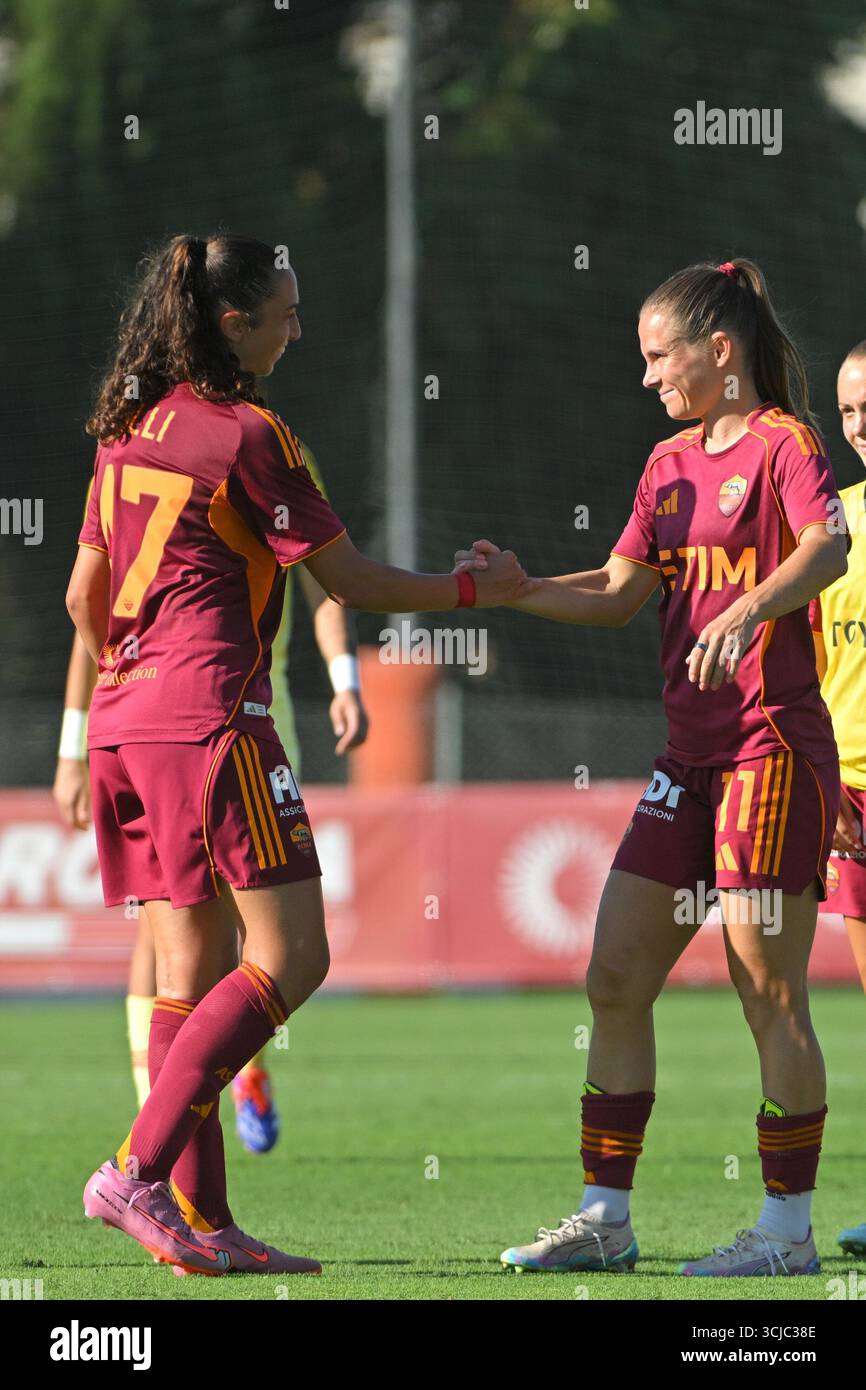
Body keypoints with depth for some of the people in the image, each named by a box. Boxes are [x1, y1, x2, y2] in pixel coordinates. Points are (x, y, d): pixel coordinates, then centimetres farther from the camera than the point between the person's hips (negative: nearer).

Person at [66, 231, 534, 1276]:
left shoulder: (128, 431, 15)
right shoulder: (245, 434, -8)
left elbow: (85, 600, 21)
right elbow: (353, 583, -3)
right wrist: (480, 588, 9)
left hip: (124, 719, 9)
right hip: (209, 717, -9)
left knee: (188, 973, 7)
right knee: (289, 956, -8)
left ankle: (204, 1224, 4)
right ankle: (139, 1171, -16)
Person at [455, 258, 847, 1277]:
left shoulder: (784, 443, -6)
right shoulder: (671, 463, 17)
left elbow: (827, 548, -25)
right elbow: (616, 596, 18)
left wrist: (751, 608, -41)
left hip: (774, 744, -8)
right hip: (691, 754, 8)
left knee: (769, 992, -6)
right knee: (614, 980, 5)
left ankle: (788, 1228, 1)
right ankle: (604, 1219, 10)